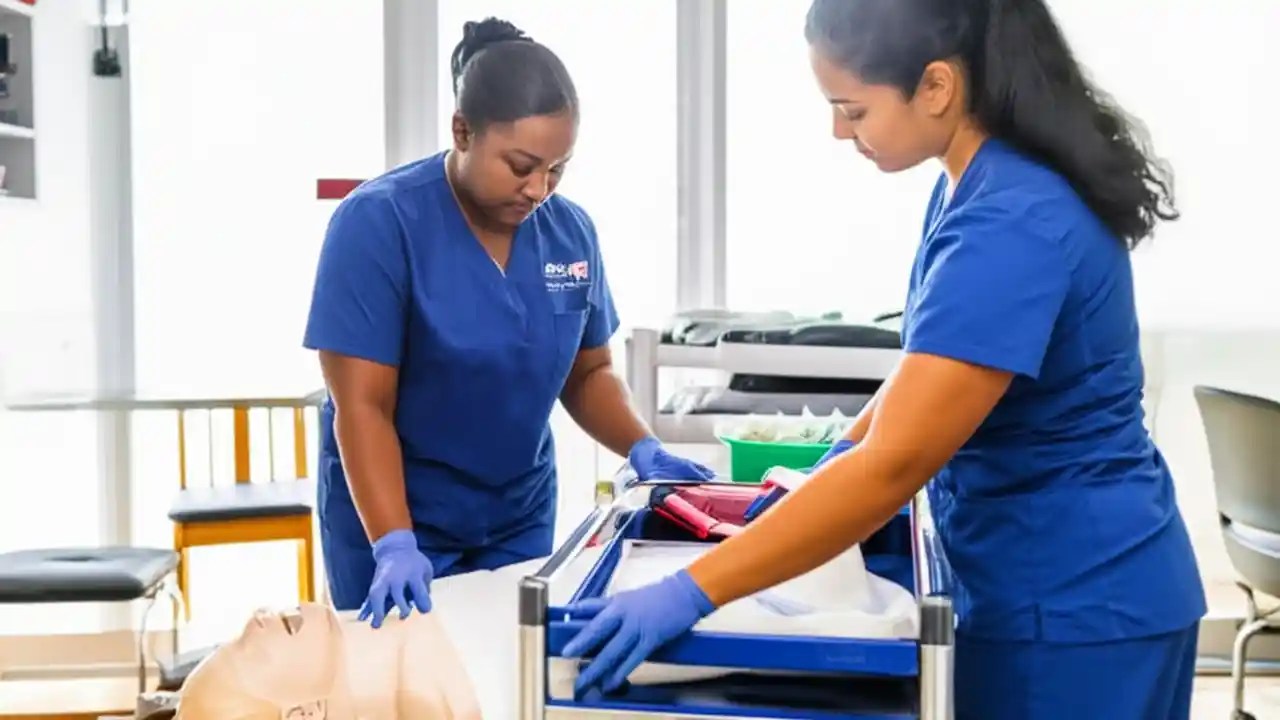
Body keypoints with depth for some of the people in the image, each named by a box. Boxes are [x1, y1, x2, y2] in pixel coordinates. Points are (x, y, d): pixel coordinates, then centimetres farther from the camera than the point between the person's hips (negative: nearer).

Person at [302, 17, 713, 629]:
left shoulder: (571, 231, -4)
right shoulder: (378, 222, -17)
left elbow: (587, 373, 7)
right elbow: (362, 406, -19)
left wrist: (643, 451, -10)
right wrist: (395, 547, -29)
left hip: (519, 516, 4)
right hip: (390, 514, -4)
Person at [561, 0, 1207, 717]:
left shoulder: (1013, 225, -27)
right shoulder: (981, 183, 3)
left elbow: (893, 465, -31)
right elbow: (932, 366, 16)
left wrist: (691, 593, -29)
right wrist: (820, 482, 11)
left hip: (1071, 602, -9)